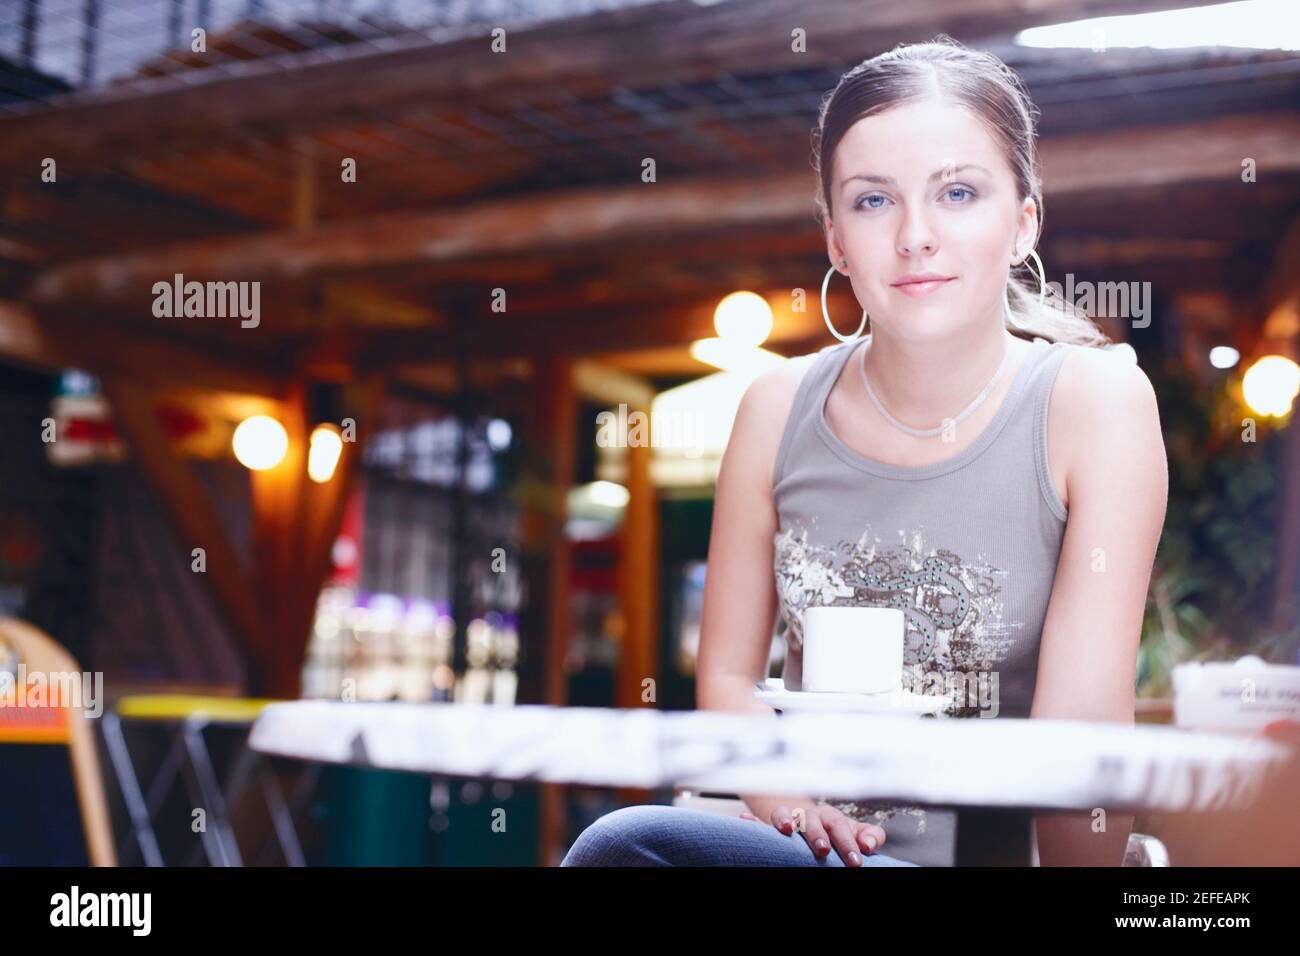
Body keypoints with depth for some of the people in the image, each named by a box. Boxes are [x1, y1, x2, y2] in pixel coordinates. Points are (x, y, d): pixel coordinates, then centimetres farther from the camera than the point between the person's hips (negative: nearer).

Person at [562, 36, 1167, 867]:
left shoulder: (1095, 403, -9)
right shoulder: (779, 410, 2)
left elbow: (1084, 723, -13)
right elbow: (728, 672, 7)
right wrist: (788, 805, -11)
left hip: (1002, 848, -4)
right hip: (817, 846, 5)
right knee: (623, 840, -26)